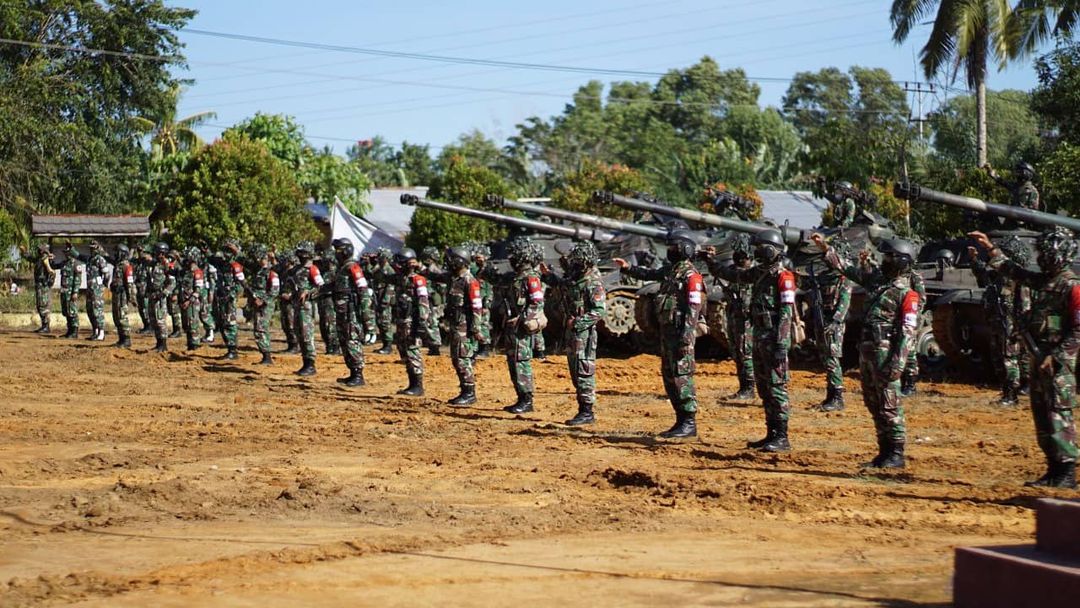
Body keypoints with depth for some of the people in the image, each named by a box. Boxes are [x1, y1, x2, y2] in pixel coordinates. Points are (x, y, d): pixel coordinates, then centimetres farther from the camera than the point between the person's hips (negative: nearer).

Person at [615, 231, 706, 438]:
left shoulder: (690, 275, -13)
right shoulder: (669, 270, 14)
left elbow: (693, 309, -18)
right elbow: (648, 274, 32)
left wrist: (685, 338, -23)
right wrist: (627, 268, 20)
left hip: (681, 332, -9)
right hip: (667, 329, 9)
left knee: (681, 376, -10)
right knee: (669, 376, 11)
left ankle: (689, 423, -8)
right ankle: (681, 420, 17)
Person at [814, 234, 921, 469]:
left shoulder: (906, 294, -10)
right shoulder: (876, 277, 13)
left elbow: (909, 331, -15)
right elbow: (846, 267, 20)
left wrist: (898, 362, -22)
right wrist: (824, 247, 14)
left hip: (885, 352, -8)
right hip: (866, 350, 8)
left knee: (889, 405, -6)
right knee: (873, 404, 11)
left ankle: (896, 454, -2)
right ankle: (884, 451, 18)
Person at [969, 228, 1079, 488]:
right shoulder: (1043, 281, 13)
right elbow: (1014, 271, 30)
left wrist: (1056, 357, -20)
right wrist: (991, 249, 29)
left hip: (1058, 364, -9)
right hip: (1040, 361, 9)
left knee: (1059, 416, -10)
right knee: (1042, 416, 10)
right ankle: (1053, 471, 15)